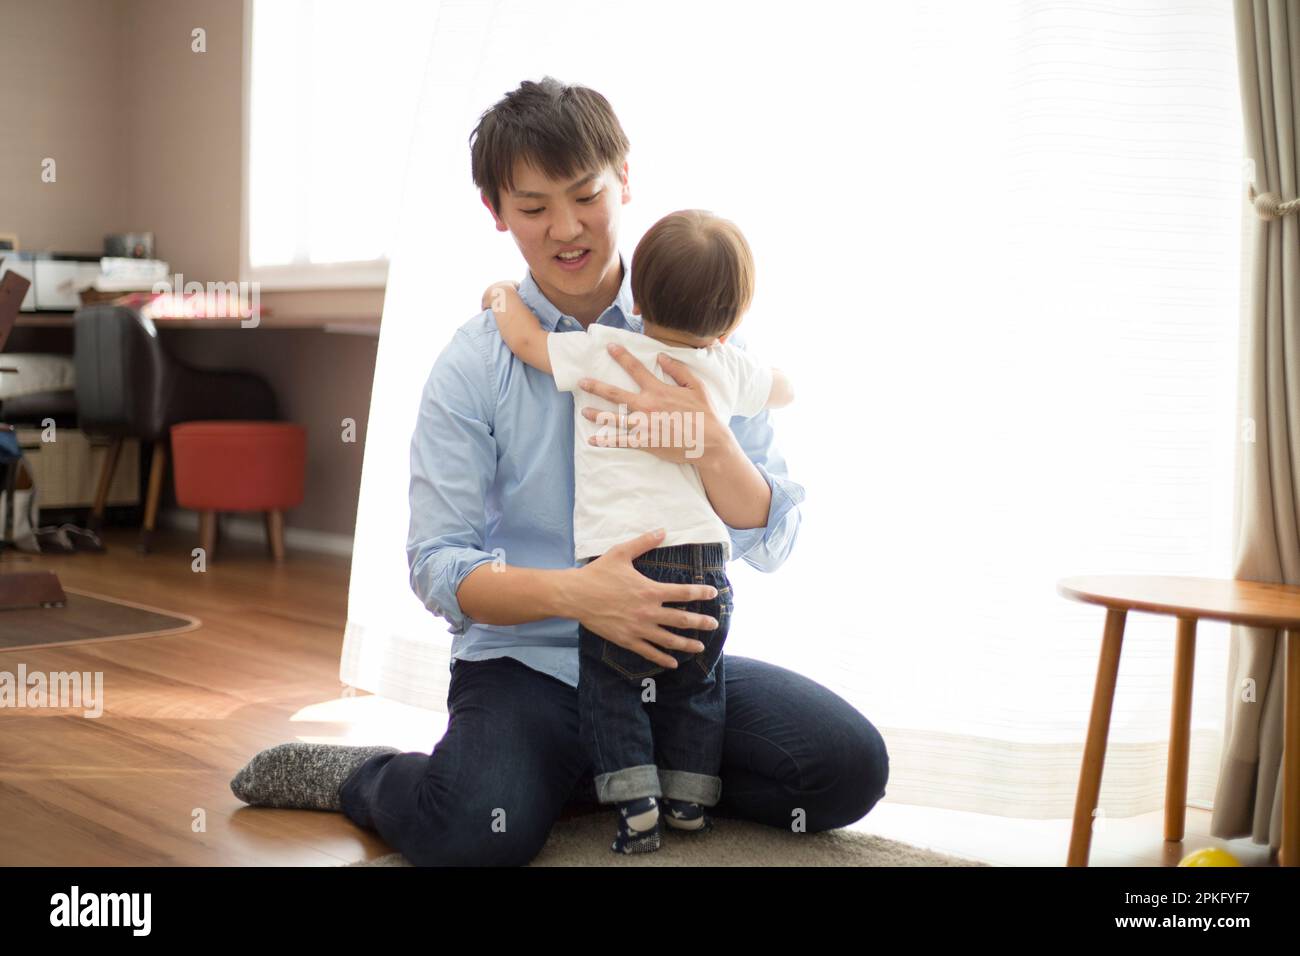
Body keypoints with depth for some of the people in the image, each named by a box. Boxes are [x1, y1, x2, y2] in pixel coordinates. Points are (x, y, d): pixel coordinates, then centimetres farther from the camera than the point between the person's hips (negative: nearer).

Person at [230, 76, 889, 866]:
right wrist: (573, 594, -25)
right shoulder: (473, 364, -2)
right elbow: (439, 565, -6)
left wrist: (710, 445, -22)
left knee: (850, 765, -20)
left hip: (672, 653, 3)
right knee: (471, 829, -32)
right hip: (526, 661, -3)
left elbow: (771, 545, -1)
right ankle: (357, 776, 5)